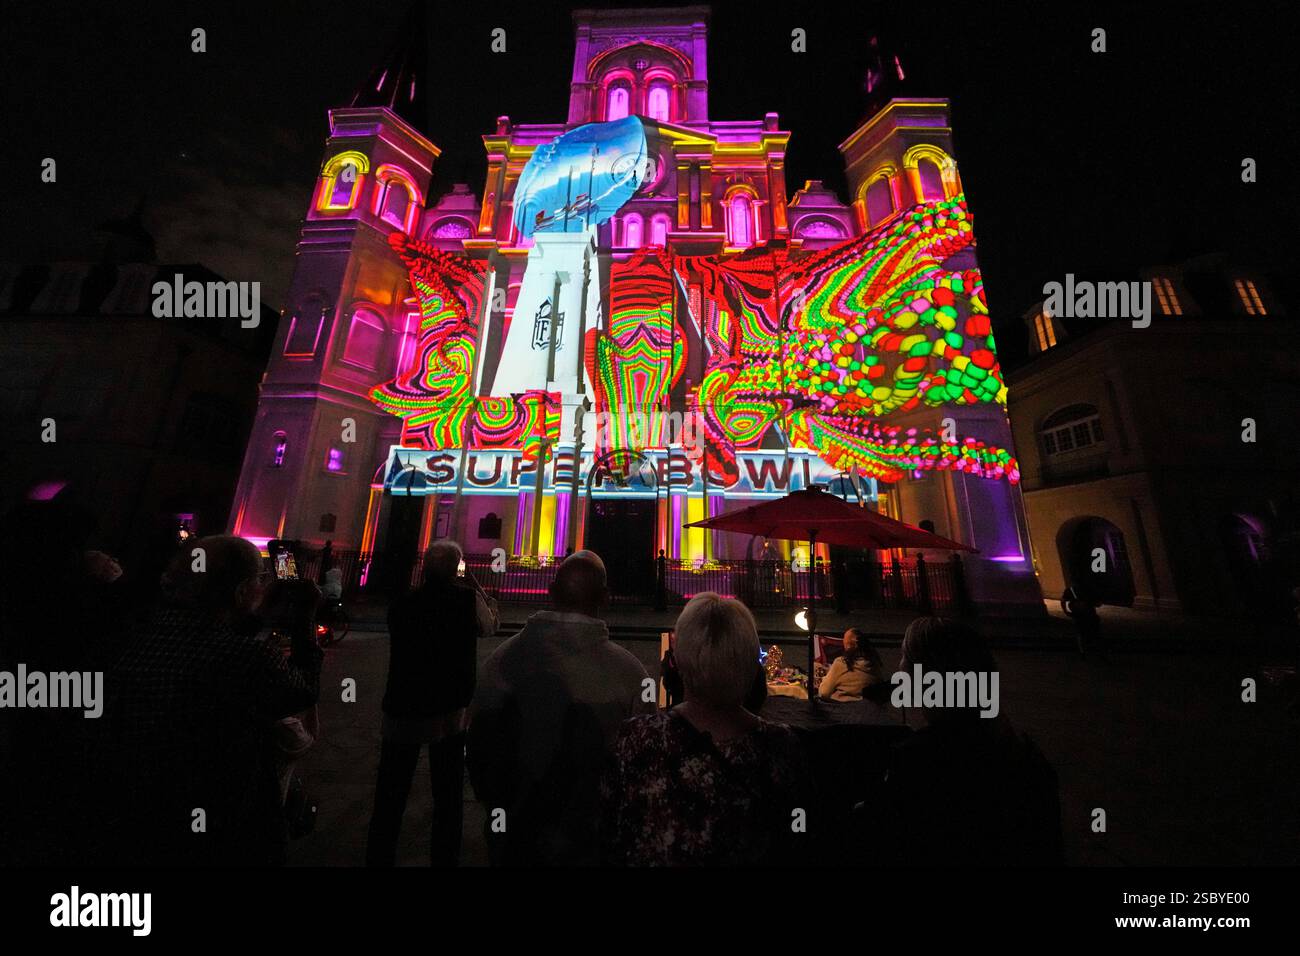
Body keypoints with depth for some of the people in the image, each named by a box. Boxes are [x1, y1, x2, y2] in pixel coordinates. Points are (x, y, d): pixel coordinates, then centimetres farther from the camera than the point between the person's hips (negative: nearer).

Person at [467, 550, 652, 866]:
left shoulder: (502, 658, -19)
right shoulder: (630, 671, -27)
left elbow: (479, 747, -7)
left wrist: (496, 809, 12)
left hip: (515, 836, 2)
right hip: (589, 840, -1)